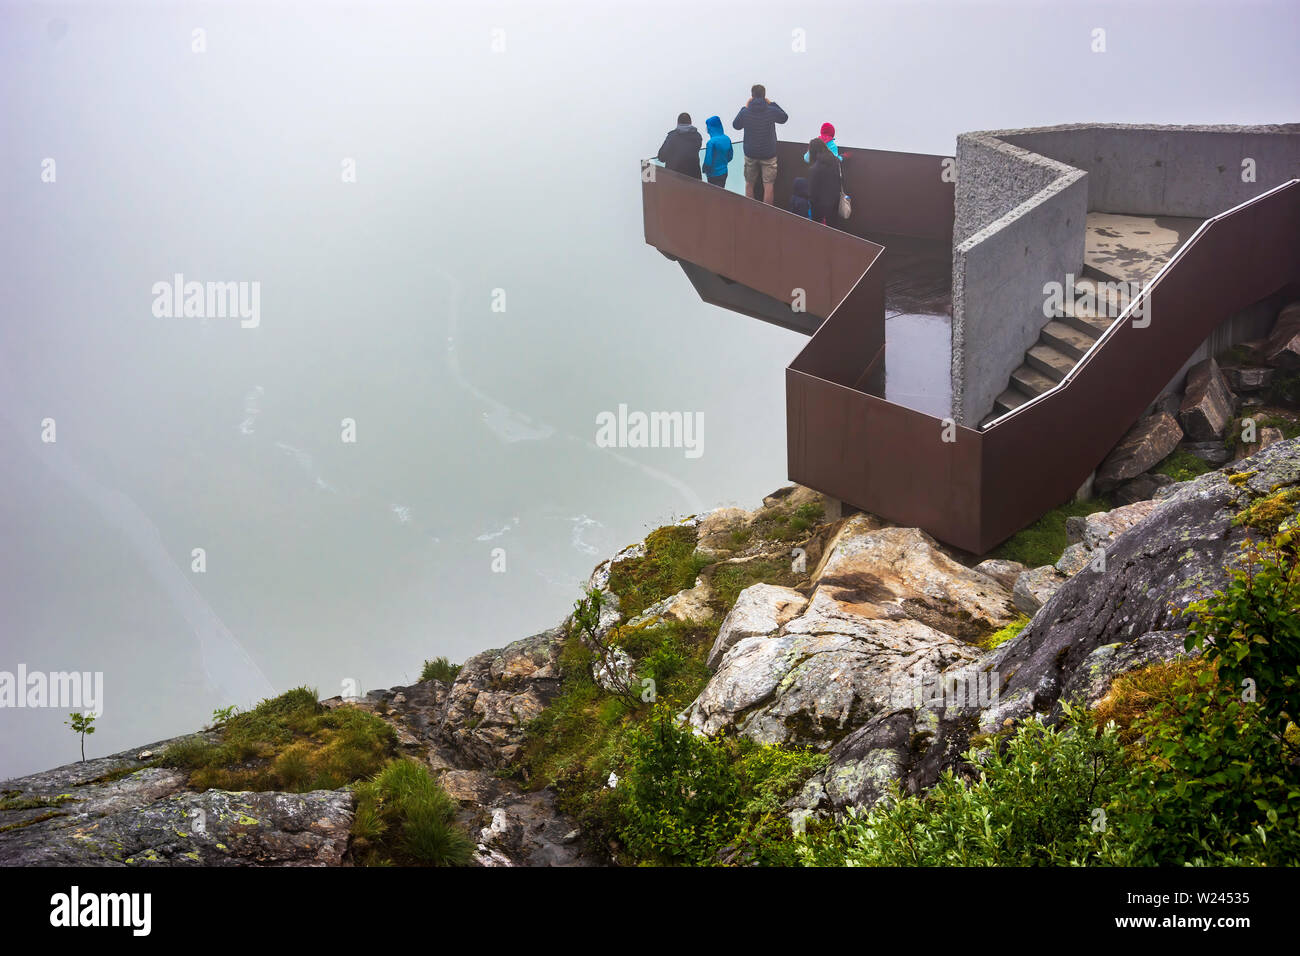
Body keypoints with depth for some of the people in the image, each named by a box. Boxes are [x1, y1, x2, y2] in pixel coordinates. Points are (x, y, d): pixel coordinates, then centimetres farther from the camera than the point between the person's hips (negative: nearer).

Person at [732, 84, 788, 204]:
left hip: (750, 154, 2)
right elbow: (784, 117, 8)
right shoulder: (772, 111, -13)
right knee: (768, 185, 1)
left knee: (749, 184, 16)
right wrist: (771, 103, 6)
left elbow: (735, 125, 9)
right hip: (768, 154, -2)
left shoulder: (745, 112, -10)